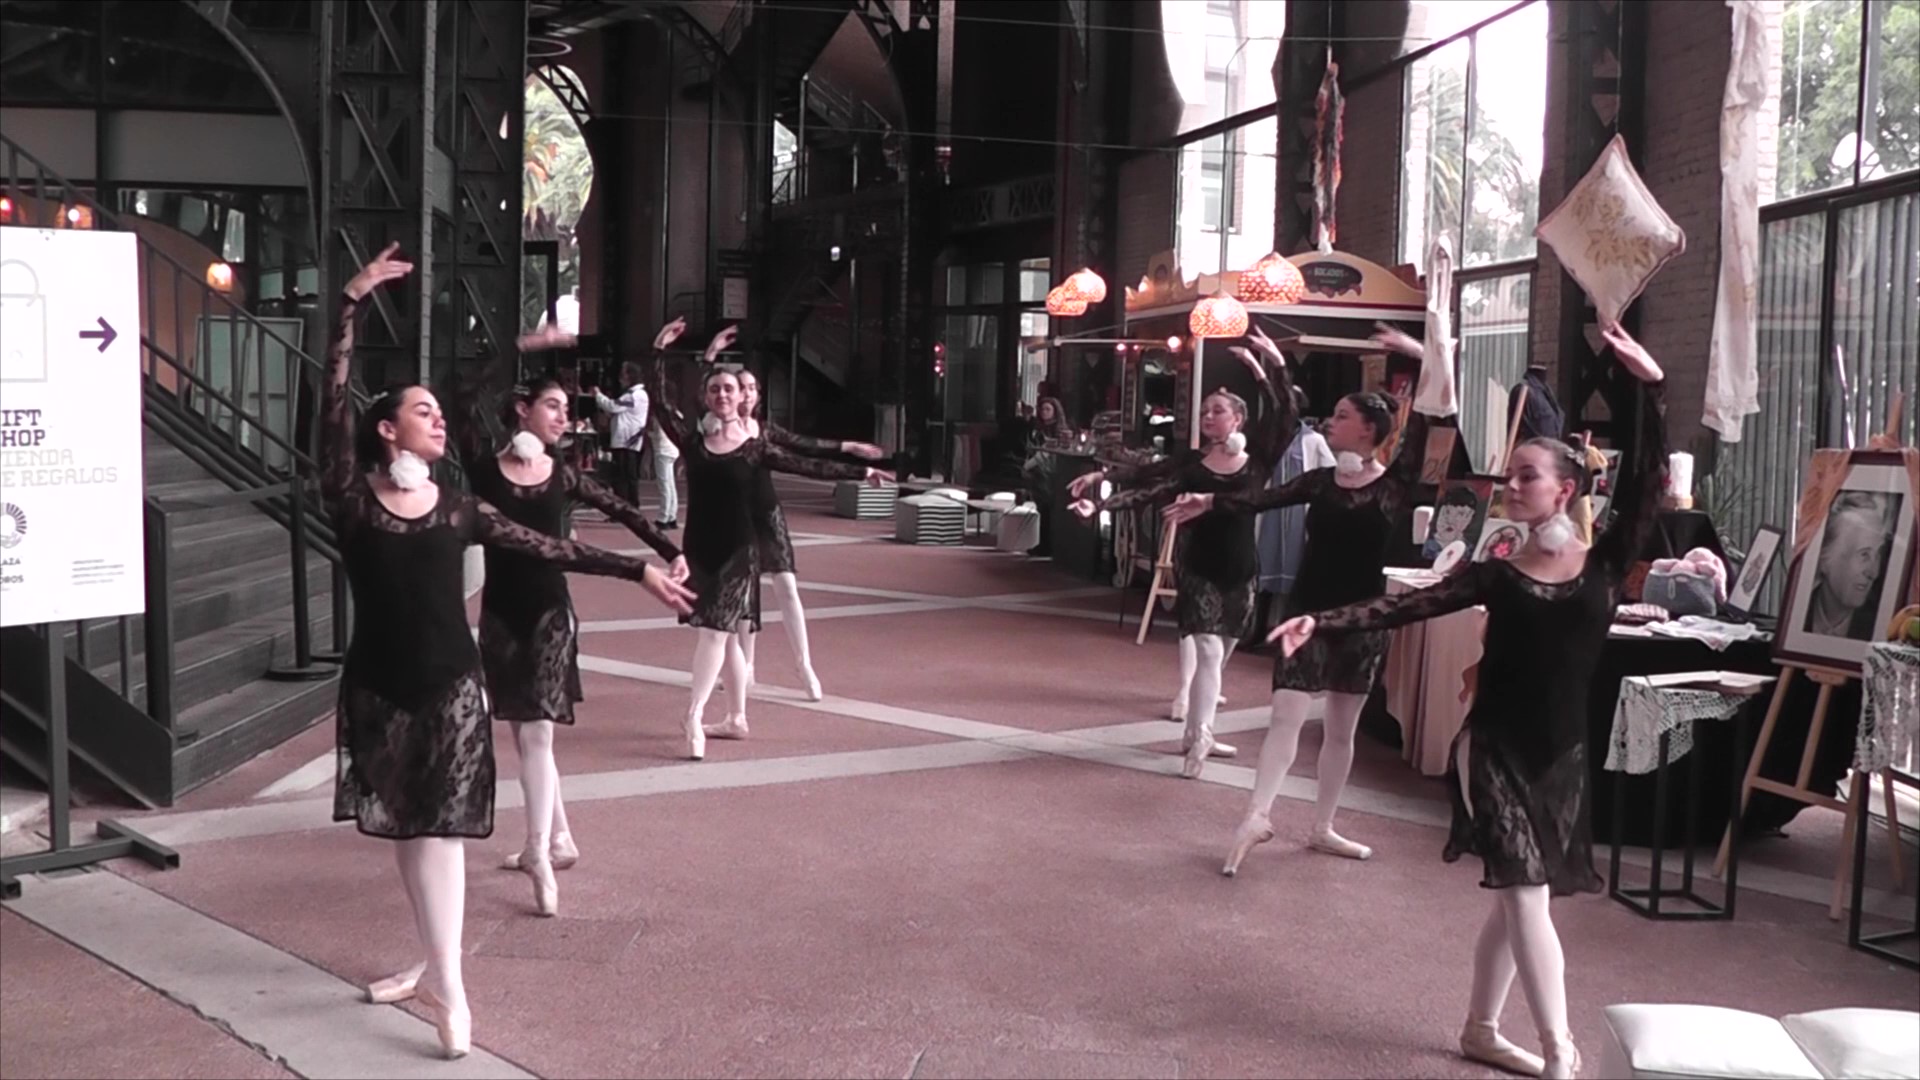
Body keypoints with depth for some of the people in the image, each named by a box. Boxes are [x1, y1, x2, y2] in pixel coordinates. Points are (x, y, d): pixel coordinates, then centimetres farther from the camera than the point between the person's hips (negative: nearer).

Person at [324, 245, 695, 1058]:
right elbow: (332, 400, -13)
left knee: (439, 827, -2)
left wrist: (638, 571, 5)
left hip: (450, 684, 0)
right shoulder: (352, 498, -4)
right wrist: (353, 300, -18)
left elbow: (549, 549, 7)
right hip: (378, 685, 0)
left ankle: (447, 982, -1)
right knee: (406, 828, 9)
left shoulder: (458, 511, 4)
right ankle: (434, 965, 23)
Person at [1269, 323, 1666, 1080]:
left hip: (1562, 754, 2)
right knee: (1527, 895, -10)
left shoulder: (1606, 564, 0)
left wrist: (1651, 386, -18)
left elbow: (1651, 484, -10)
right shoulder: (1498, 574, 0)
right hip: (1493, 747, -2)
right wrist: (1323, 623, -21)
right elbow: (1407, 606, -8)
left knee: (1518, 898, 12)